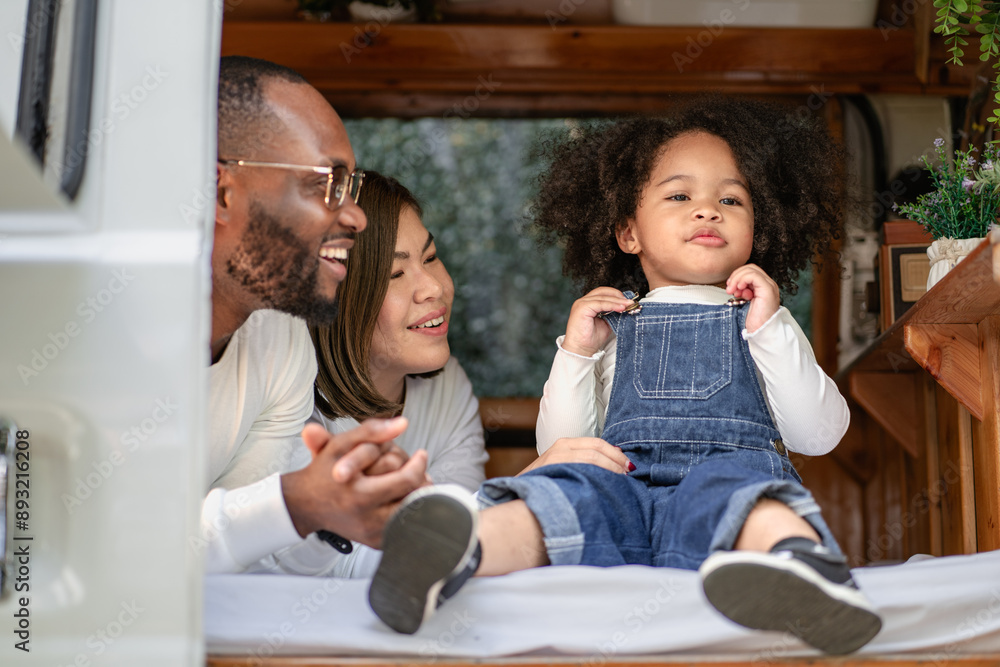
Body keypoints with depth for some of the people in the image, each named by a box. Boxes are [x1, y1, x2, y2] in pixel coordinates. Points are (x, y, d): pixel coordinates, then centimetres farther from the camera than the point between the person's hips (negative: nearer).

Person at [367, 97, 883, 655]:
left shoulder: (767, 326, 29)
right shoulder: (610, 327, 29)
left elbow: (821, 434, 13)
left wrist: (770, 329, 6)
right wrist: (575, 354, 7)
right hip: (624, 479, 1)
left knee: (735, 484, -38)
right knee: (569, 489, -33)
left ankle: (793, 553, -70)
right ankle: (456, 550, -62)